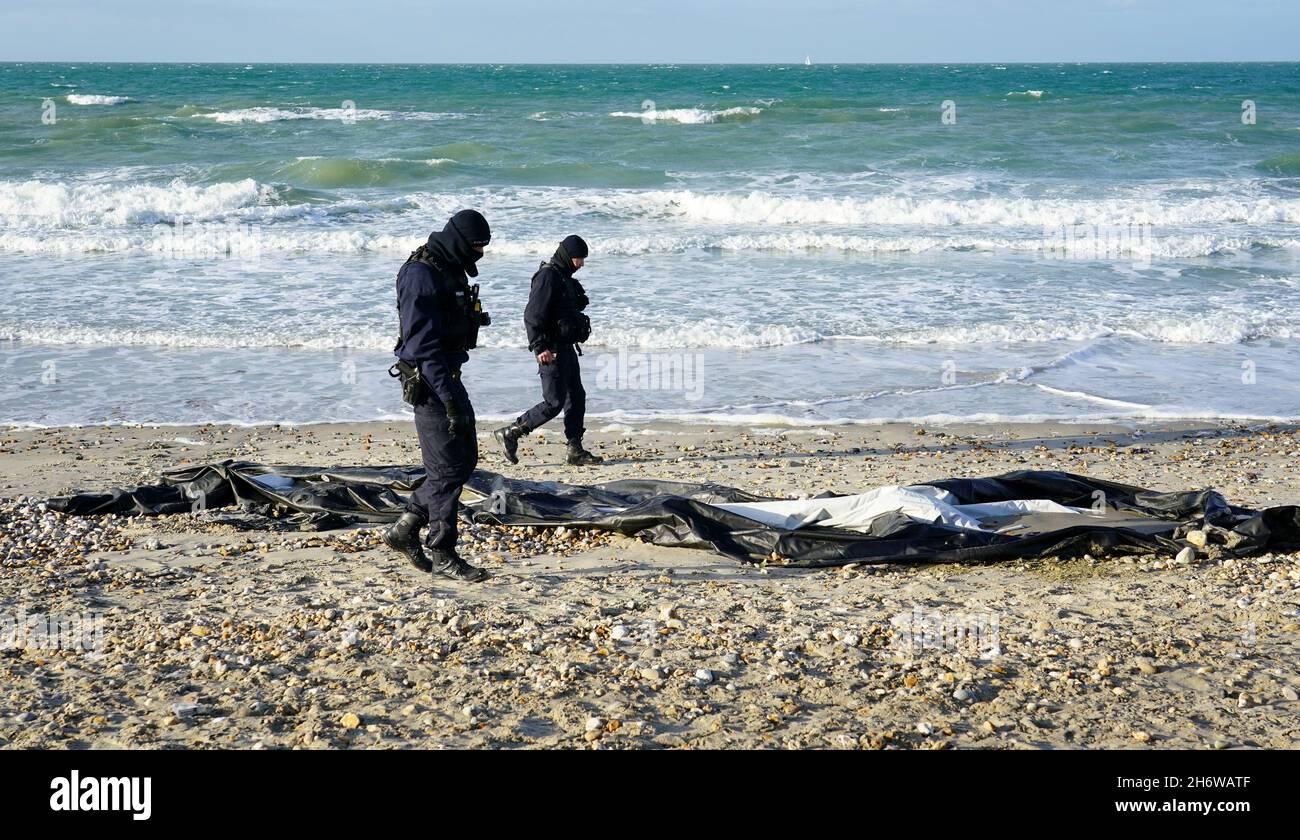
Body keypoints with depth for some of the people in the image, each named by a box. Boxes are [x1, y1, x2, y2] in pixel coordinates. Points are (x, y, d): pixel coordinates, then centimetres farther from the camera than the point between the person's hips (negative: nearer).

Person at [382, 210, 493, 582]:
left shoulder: (451, 270, 13)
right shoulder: (421, 275, -18)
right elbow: (422, 343, -24)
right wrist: (450, 399, -27)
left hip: (448, 375, 10)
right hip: (428, 382, -10)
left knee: (465, 459, 13)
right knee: (448, 468, -5)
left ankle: (404, 529, 20)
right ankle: (442, 555, 6)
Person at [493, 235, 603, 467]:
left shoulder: (564, 278, 15)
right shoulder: (548, 276, -16)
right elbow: (532, 316, -22)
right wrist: (539, 348, -26)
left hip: (566, 349, 10)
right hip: (552, 351, -10)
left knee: (577, 398, 10)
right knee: (554, 403, -8)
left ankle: (576, 451, 15)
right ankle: (510, 433, 1)